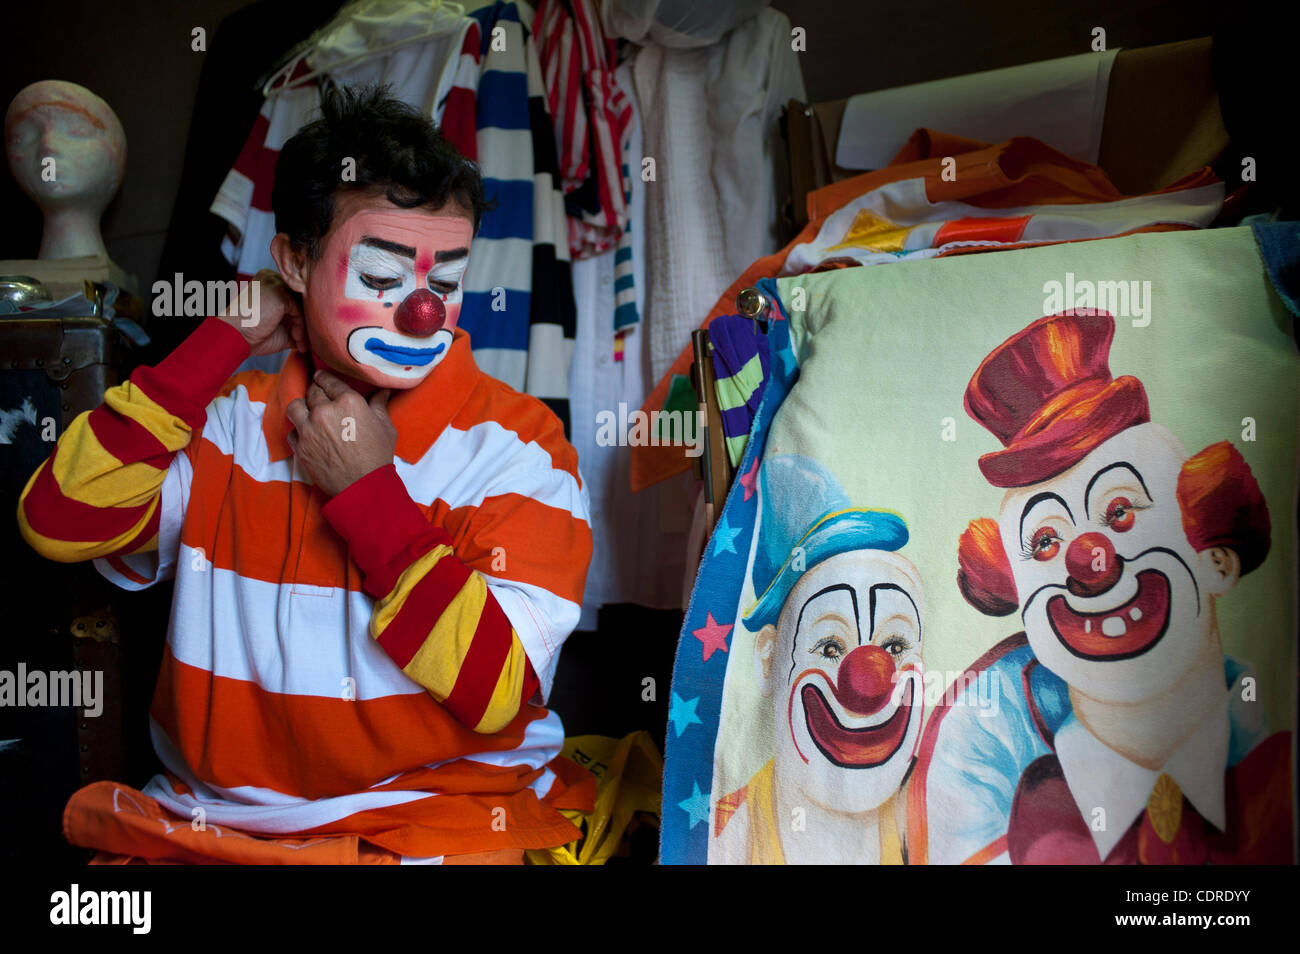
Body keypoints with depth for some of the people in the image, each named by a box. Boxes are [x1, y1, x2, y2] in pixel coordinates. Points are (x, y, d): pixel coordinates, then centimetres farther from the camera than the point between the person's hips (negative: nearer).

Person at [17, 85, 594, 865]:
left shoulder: (516, 445, -6)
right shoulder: (231, 420, 5)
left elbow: (498, 693, -14)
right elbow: (60, 522, -9)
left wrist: (366, 491, -13)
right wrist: (222, 344, -5)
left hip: (441, 815, -1)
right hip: (215, 817, 2)